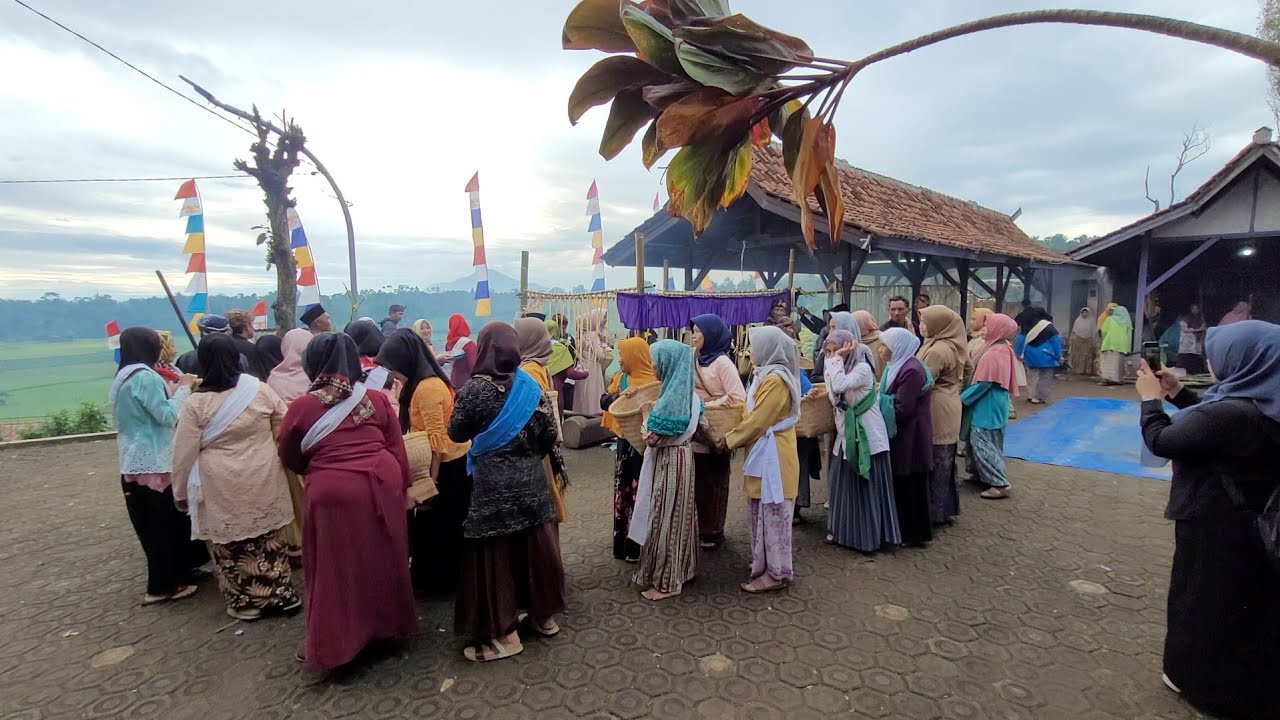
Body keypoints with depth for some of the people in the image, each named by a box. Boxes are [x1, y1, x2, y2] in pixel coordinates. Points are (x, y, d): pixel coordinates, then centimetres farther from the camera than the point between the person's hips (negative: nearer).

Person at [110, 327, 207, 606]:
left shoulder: (122, 378, 13)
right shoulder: (145, 377, -18)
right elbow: (168, 416, -20)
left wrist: (176, 391, 14)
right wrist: (184, 388, -10)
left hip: (134, 462, 10)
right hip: (154, 462, -10)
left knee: (152, 525, 16)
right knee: (165, 524, 0)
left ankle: (177, 573, 28)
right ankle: (162, 586, 7)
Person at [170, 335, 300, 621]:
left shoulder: (196, 403, -10)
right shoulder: (261, 390, -5)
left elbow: (184, 453, -5)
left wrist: (180, 491, 7)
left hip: (222, 487, -2)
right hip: (263, 479, 3)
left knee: (231, 544, 11)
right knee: (268, 538, 13)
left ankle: (245, 602, 21)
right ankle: (279, 594, 22)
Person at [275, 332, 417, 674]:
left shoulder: (302, 406, 0)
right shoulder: (377, 399, 4)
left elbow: (289, 457, 14)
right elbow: (397, 449, 6)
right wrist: (402, 486, 16)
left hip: (332, 492, -3)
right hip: (382, 485, 3)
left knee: (335, 569, 9)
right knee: (382, 559, 18)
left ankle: (332, 645, 20)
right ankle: (390, 624, 34)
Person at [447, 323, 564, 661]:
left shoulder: (475, 387, -13)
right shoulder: (531, 386, 0)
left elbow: (456, 433, -2)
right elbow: (550, 436, 3)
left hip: (493, 486, -5)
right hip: (531, 481, 5)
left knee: (495, 555, 6)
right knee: (535, 547, 16)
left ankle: (505, 634, 13)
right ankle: (545, 615, 31)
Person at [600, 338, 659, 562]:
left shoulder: (653, 381, -13)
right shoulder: (620, 378, 8)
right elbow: (604, 402, -2)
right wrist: (620, 394, -19)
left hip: (643, 445, -7)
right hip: (624, 442, 7)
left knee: (640, 493, 1)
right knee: (622, 491, 14)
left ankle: (638, 547, 13)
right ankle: (622, 543, 28)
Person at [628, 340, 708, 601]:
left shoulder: (669, 398, -24)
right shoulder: (689, 393, 3)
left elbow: (651, 439, -21)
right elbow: (701, 429, 10)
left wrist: (646, 413, -7)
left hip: (667, 462, -9)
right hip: (684, 455, 9)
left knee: (666, 516, 1)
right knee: (681, 513, 18)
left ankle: (666, 581, 12)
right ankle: (683, 568, 32)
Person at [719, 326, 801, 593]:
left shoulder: (775, 380, -19)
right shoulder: (765, 376, 13)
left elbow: (757, 421, -19)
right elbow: (751, 415, 16)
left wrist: (729, 441, -8)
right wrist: (732, 436, 6)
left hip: (772, 458, -10)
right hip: (762, 456, 10)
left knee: (773, 514, 0)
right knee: (760, 514, 16)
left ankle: (777, 573, 11)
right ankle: (764, 564, 29)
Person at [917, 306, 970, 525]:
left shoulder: (937, 351, -22)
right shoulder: (955, 345, 7)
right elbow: (967, 369, 23)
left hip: (936, 411, -10)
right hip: (949, 407, 10)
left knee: (934, 462, 0)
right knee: (945, 460, 17)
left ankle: (936, 511, 9)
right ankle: (948, 507, 27)